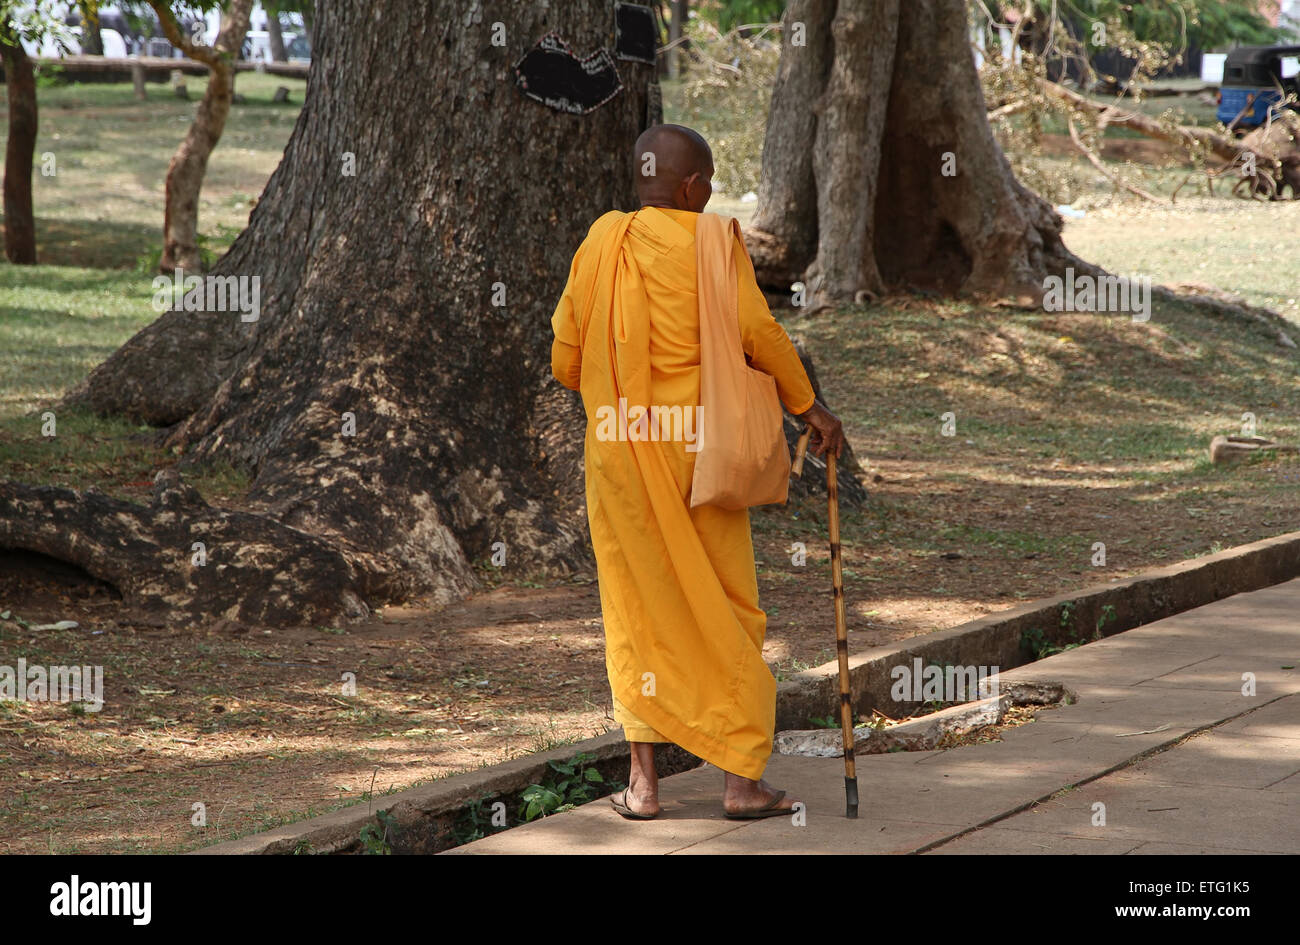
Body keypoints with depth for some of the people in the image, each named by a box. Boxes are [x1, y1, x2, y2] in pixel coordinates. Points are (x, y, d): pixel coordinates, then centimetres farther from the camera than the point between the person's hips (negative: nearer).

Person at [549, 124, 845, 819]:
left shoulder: (597, 246, 5)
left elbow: (564, 361, 8)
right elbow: (759, 333, -14)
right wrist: (809, 406, -3)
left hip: (615, 447, 3)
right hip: (693, 445, -3)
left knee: (636, 611, 11)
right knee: (725, 610, 6)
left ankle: (643, 781, 9)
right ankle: (741, 779, 6)